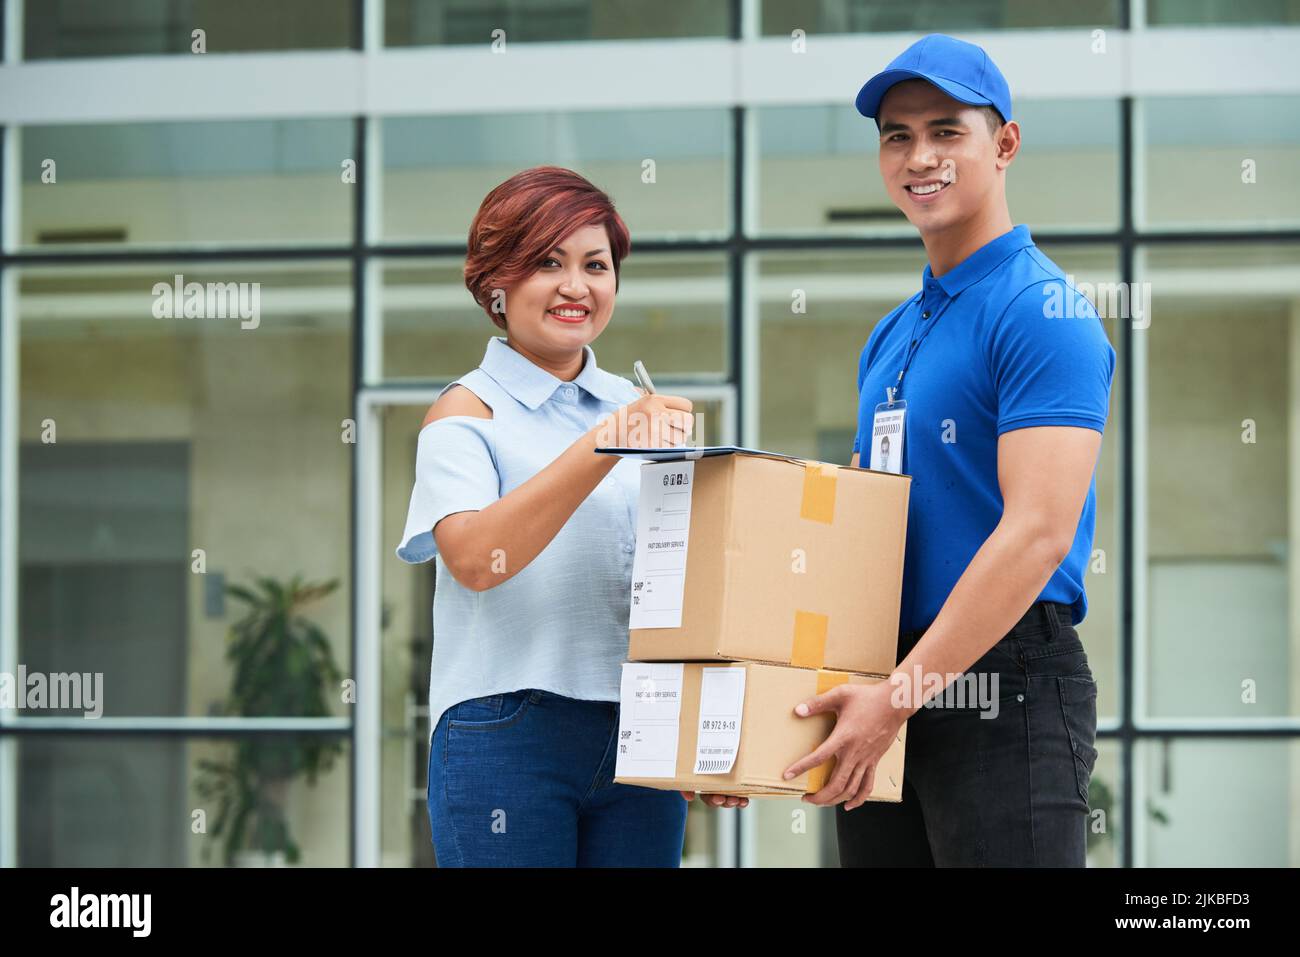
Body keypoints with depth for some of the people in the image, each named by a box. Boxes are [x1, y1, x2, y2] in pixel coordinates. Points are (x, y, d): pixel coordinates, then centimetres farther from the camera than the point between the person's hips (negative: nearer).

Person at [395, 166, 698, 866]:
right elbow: (474, 557, -19)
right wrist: (605, 445, -25)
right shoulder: (467, 412, -1)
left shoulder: (643, 411, 15)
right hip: (507, 731, -5)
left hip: (642, 732, 5)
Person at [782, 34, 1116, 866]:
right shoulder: (890, 338, 18)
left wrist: (900, 696, -21)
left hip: (1001, 683, -8)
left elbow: (1038, 533, -18)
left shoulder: (1042, 311, -9)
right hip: (887, 689, 8)